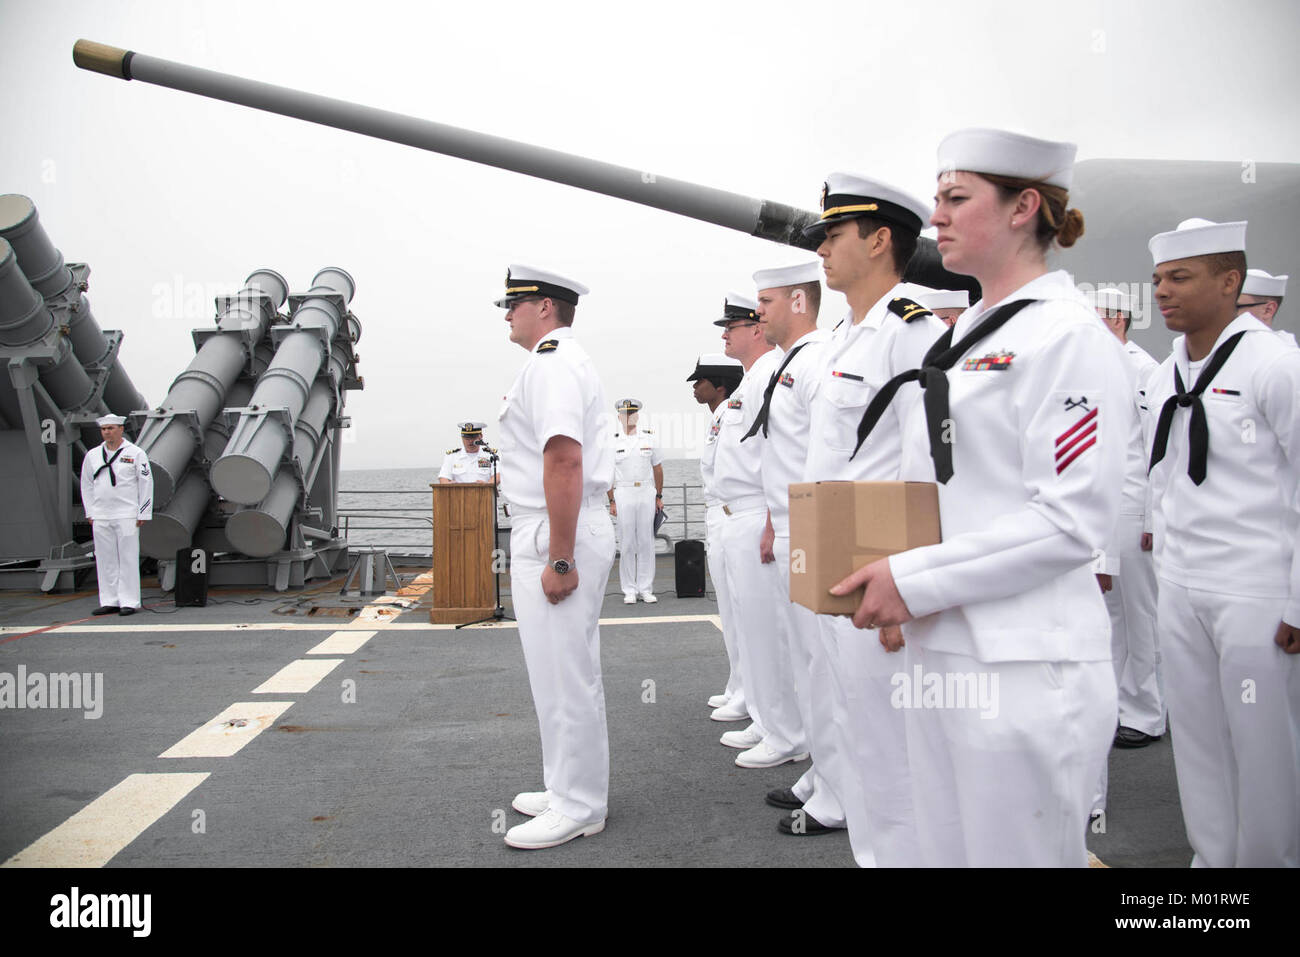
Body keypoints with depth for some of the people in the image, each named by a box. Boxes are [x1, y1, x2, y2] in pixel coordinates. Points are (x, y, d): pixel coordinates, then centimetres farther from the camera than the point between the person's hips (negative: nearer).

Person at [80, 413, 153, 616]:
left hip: (127, 515, -4)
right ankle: (109, 601, 13)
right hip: (100, 517, 4)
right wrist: (90, 512, 9)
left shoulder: (135, 453, 1)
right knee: (105, 560, 6)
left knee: (128, 559, -3)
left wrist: (143, 513, -5)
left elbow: (146, 484, 0)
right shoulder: (92, 455, 11)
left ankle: (129, 602, 1)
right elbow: (86, 485, 17)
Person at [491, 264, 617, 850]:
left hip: (555, 540, -11)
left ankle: (577, 809, 12)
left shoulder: (551, 362, -15)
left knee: (565, 679, -1)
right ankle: (569, 790, 32)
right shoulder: (566, 360, 20)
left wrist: (559, 560, -26)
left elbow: (565, 461, -26)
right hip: (558, 536, 11)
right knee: (566, 675, 18)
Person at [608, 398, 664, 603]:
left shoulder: (649, 438, 7)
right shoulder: (612, 441, 2)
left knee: (646, 542, 3)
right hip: (623, 494, -1)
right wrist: (612, 501, -3)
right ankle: (629, 590, 8)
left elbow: (657, 469, 11)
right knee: (626, 544, 0)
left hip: (646, 494, 1)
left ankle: (646, 589, 9)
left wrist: (659, 496, 9)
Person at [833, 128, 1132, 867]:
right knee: (947, 850, 18)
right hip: (941, 653, 8)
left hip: (1025, 666, -8)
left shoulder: (1069, 335, -11)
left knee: (1017, 853, 5)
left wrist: (915, 579, -17)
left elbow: (1073, 520, -18)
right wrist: (889, 577, 6)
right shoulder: (969, 333, 15)